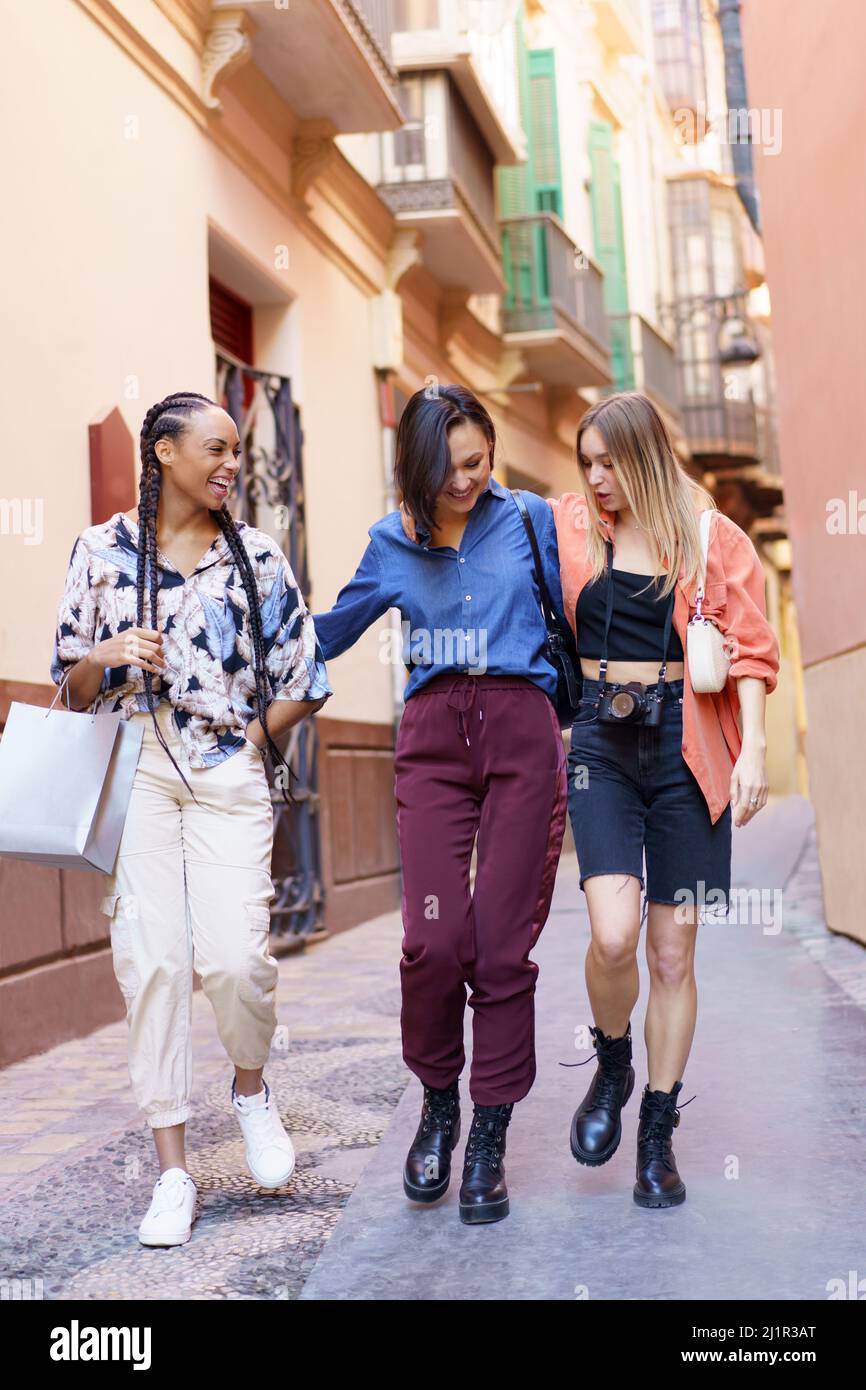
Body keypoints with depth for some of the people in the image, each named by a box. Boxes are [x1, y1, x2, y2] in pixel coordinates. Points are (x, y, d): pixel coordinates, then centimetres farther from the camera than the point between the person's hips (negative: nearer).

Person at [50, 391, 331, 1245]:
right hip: (134, 769, 0)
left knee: (234, 956, -15)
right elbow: (72, 687, 9)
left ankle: (251, 1089, 19)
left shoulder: (256, 556, 10)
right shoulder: (102, 549, 8)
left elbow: (303, 684, 11)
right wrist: (109, 655, -10)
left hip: (228, 773, 0)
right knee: (150, 958, -6)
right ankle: (172, 1172, 7)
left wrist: (250, 739, 2)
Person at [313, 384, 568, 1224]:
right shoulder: (392, 545, 11)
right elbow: (328, 635, 24)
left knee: (503, 943, -2)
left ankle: (488, 1141, 11)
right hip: (432, 736, 1)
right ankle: (437, 1104, 16)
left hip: (521, 729, -1)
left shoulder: (531, 521, 6)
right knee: (434, 939, -10)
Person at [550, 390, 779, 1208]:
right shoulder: (567, 524, 8)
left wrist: (754, 746, -10)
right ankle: (611, 1069, 16)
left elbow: (748, 648, 1)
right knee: (613, 934, -16)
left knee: (674, 953, 3)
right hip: (601, 740, 1)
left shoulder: (710, 536, 4)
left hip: (685, 746, 0)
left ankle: (658, 1132, 19)